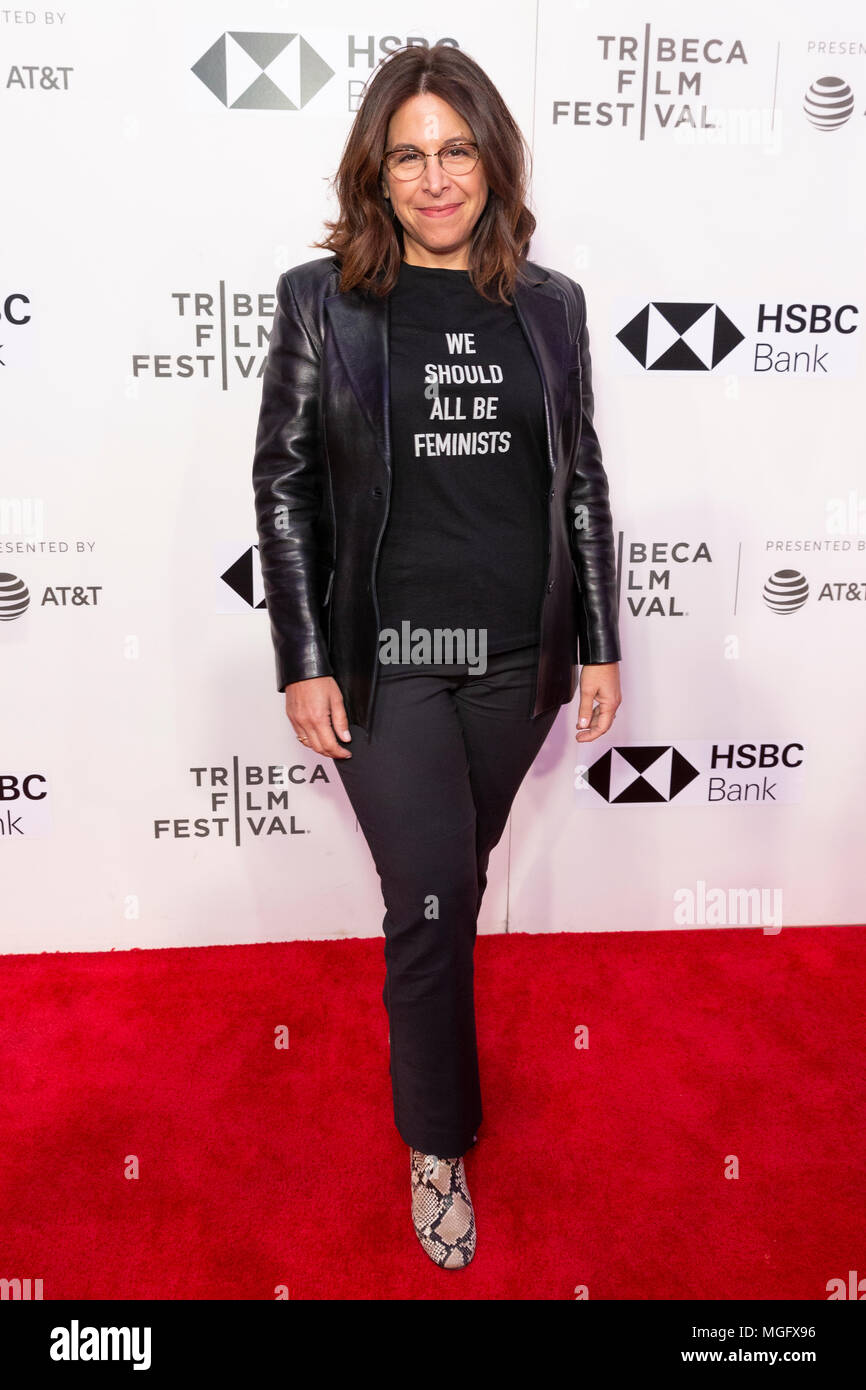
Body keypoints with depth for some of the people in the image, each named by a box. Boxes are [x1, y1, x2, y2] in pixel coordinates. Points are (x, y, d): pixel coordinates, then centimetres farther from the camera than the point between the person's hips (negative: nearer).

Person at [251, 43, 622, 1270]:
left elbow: (582, 485, 8)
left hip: (516, 658, 3)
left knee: (457, 881, 16)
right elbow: (283, 486, -2)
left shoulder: (551, 306, 6)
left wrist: (599, 645, 6)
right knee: (432, 898, -1)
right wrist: (304, 663, -7)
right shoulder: (320, 301, -1)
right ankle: (438, 1145, 23)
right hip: (384, 660, -2)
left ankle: (424, 1022, 45)